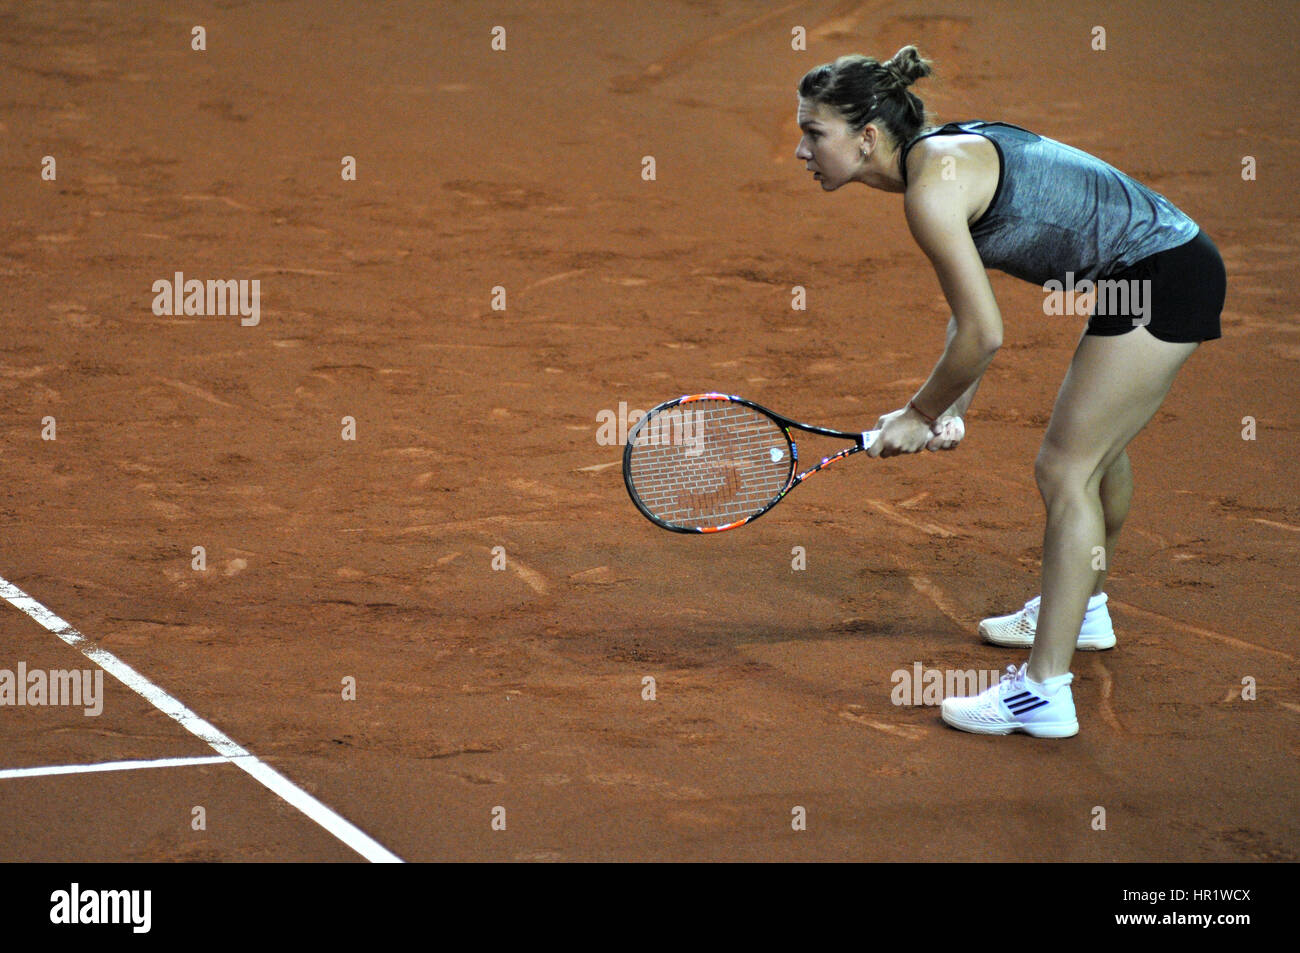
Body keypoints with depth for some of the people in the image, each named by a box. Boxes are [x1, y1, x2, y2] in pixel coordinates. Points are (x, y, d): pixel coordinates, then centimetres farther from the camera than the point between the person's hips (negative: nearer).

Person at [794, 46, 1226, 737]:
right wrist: (952, 408, 8)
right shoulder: (944, 155, 9)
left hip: (1161, 277, -10)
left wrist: (920, 415, -7)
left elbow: (983, 335, -21)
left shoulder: (933, 190, -21)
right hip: (1174, 264, 10)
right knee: (1098, 448, 28)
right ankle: (1084, 608, 50)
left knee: (1065, 468, -10)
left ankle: (1045, 694, -11)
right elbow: (969, 314, 16)